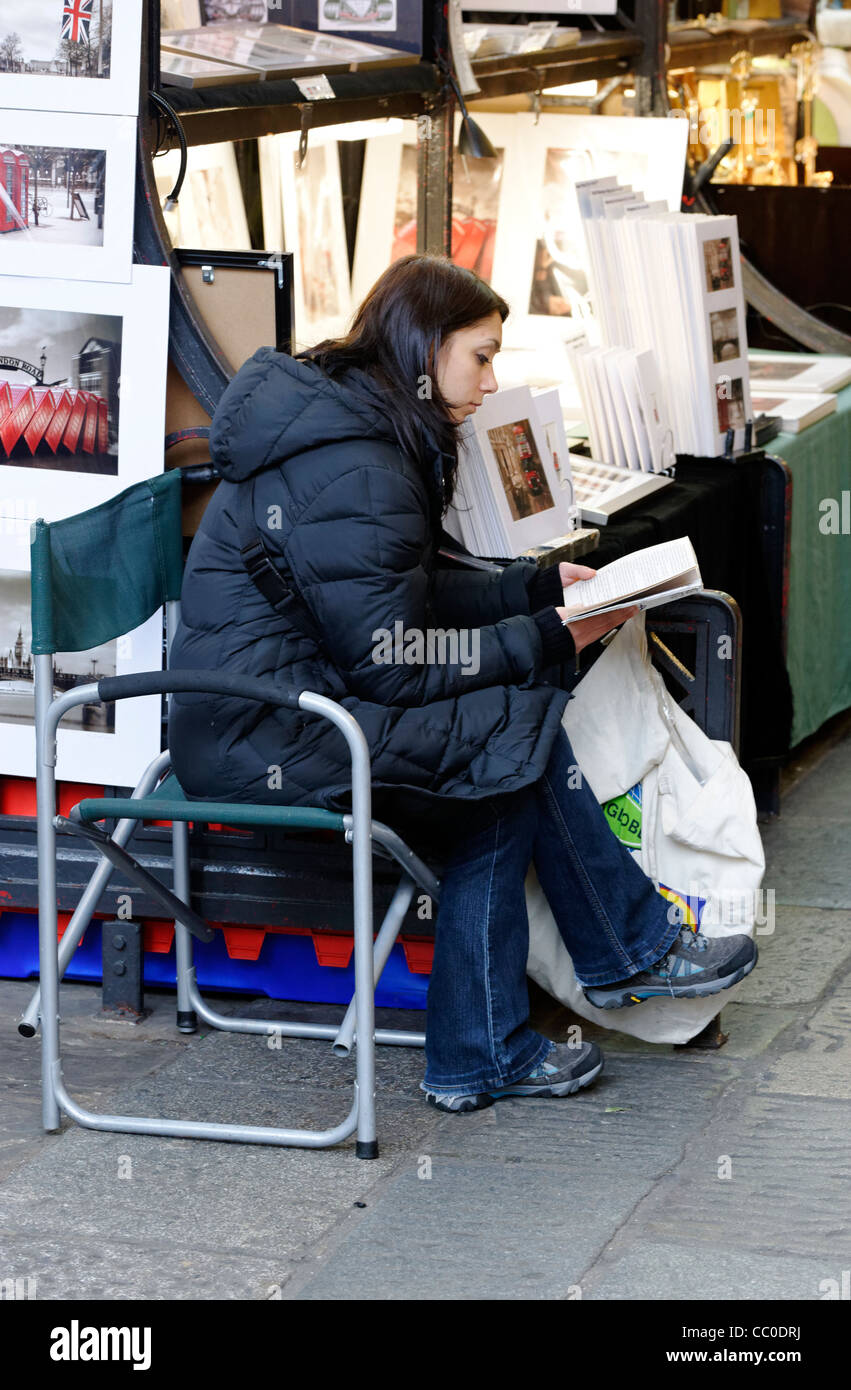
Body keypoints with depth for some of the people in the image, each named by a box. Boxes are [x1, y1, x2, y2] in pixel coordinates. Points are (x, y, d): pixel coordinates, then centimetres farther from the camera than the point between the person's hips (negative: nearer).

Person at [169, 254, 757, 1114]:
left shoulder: (341, 418, 13)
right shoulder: (353, 468, -20)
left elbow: (403, 595, 20)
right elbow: (391, 660, -19)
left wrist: (542, 587, 15)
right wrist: (543, 640, -10)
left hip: (255, 712, 10)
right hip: (264, 738, -10)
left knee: (502, 786, 2)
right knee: (521, 728, -9)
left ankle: (481, 1059, 4)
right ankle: (636, 953, 11)